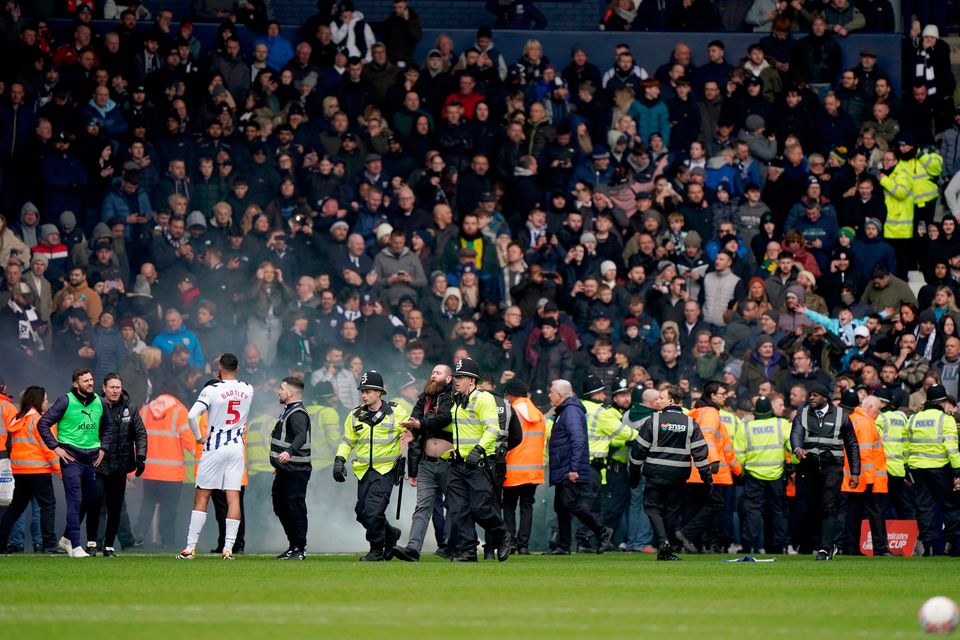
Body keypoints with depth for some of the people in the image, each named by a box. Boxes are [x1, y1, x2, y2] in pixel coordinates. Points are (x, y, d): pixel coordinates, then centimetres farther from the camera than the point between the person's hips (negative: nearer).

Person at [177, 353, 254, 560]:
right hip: (237, 446, 3)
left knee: (201, 497, 2)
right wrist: (223, 380, 17)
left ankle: (190, 547, -1)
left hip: (214, 448, -3)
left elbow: (192, 415, -20)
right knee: (233, 497, 1)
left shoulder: (212, 390, -12)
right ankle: (228, 548, -4)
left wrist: (198, 437, -6)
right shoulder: (248, 390, 2)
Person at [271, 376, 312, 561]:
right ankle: (293, 546, 24)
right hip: (285, 470, 11)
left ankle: (300, 549, -2)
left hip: (296, 471, -11)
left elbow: (301, 436, -33)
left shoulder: (298, 414, -15)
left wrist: (289, 452, -50)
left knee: (296, 509, -7)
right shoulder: (288, 411, 18)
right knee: (281, 508, 15)